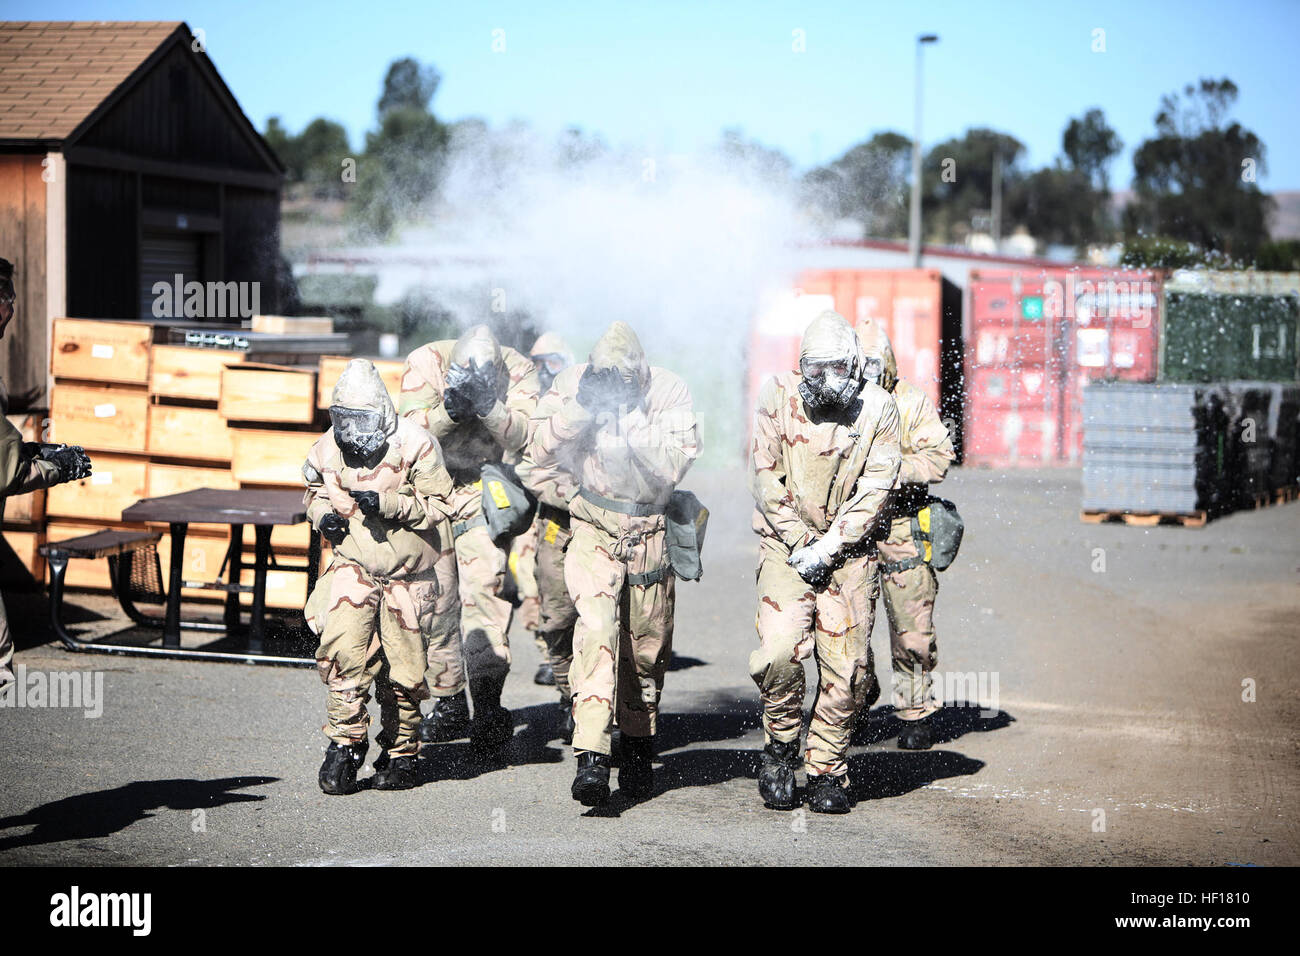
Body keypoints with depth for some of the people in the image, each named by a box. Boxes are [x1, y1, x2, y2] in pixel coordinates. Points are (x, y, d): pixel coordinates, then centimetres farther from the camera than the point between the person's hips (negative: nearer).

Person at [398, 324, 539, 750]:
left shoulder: (518, 371, -13)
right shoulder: (425, 362, -13)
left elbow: (521, 434, -22)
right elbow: (412, 427, -19)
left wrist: (487, 407, -38)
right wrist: (450, 411, -37)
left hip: (485, 490, -2)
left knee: (484, 587, -18)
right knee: (435, 597, 3)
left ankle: (488, 704, -20)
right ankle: (448, 703, 15)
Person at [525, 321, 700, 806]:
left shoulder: (669, 392, -11)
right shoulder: (572, 383, -7)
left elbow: (672, 467, -20)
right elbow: (541, 451, -13)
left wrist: (629, 425, -28)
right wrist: (581, 406, -24)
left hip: (650, 533, 1)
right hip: (593, 532, -1)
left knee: (646, 646, 10)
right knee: (597, 629, -20)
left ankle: (638, 748, 33)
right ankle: (592, 758, -26)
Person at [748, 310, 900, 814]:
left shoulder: (877, 408, -3)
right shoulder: (779, 397, -4)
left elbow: (874, 489, -5)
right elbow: (765, 476, -2)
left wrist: (827, 547, -12)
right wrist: (800, 542, -8)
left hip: (849, 550, 1)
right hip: (787, 544, -1)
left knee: (846, 667, -3)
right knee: (780, 652, -17)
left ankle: (827, 770, 13)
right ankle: (781, 745, 9)